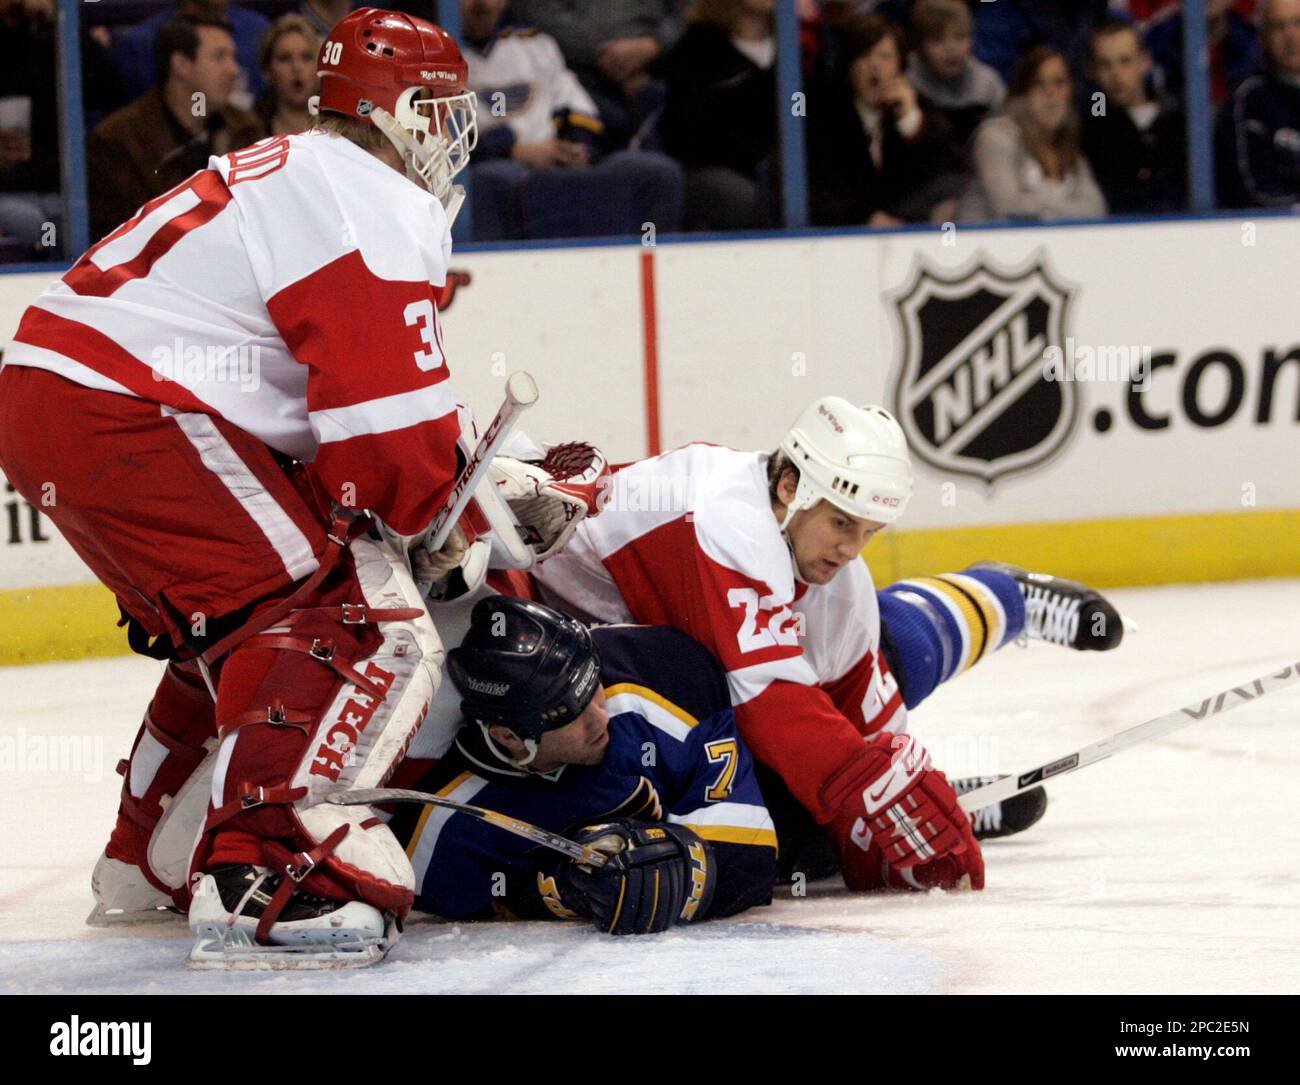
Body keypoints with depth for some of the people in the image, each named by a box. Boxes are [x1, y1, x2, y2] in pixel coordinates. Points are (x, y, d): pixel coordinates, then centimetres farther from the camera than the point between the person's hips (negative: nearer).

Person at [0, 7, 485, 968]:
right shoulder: (378, 206, -8)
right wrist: (434, 512, 6)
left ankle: (148, 862, 37)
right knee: (360, 623, -14)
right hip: (124, 417, -10)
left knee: (238, 625, 27)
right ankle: (264, 881, -27)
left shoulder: (292, 172, 26)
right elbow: (391, 433, -15)